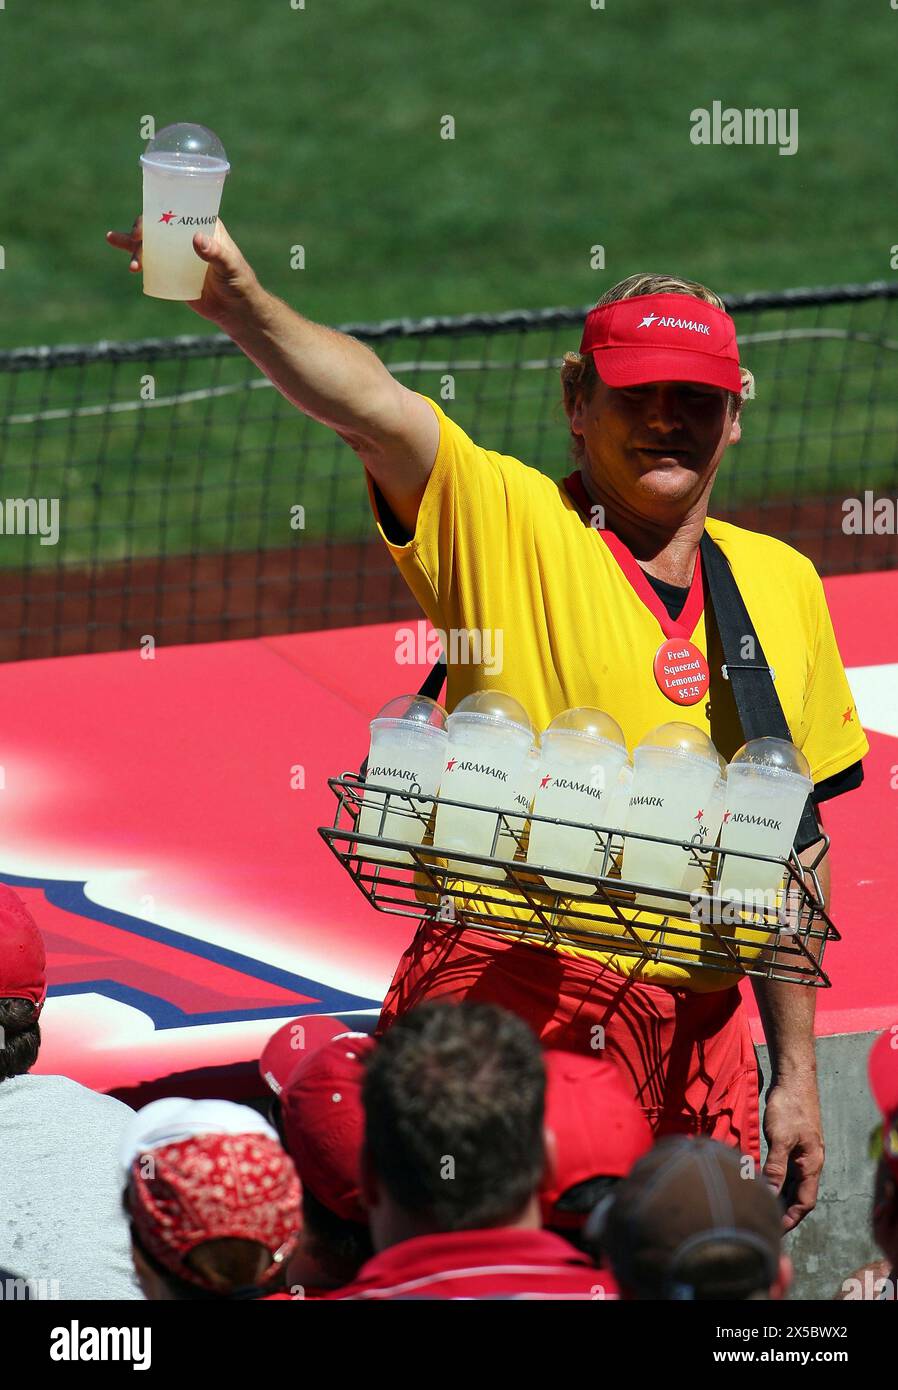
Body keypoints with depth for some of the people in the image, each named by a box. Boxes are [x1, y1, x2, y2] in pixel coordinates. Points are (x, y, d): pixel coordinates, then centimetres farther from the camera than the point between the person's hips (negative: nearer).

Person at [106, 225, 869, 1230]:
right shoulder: (506, 523, 1)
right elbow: (371, 407, -17)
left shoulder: (781, 585, 14)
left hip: (697, 1036, 5)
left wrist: (795, 1069, 17)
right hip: (498, 999, -4)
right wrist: (237, 300, -36)